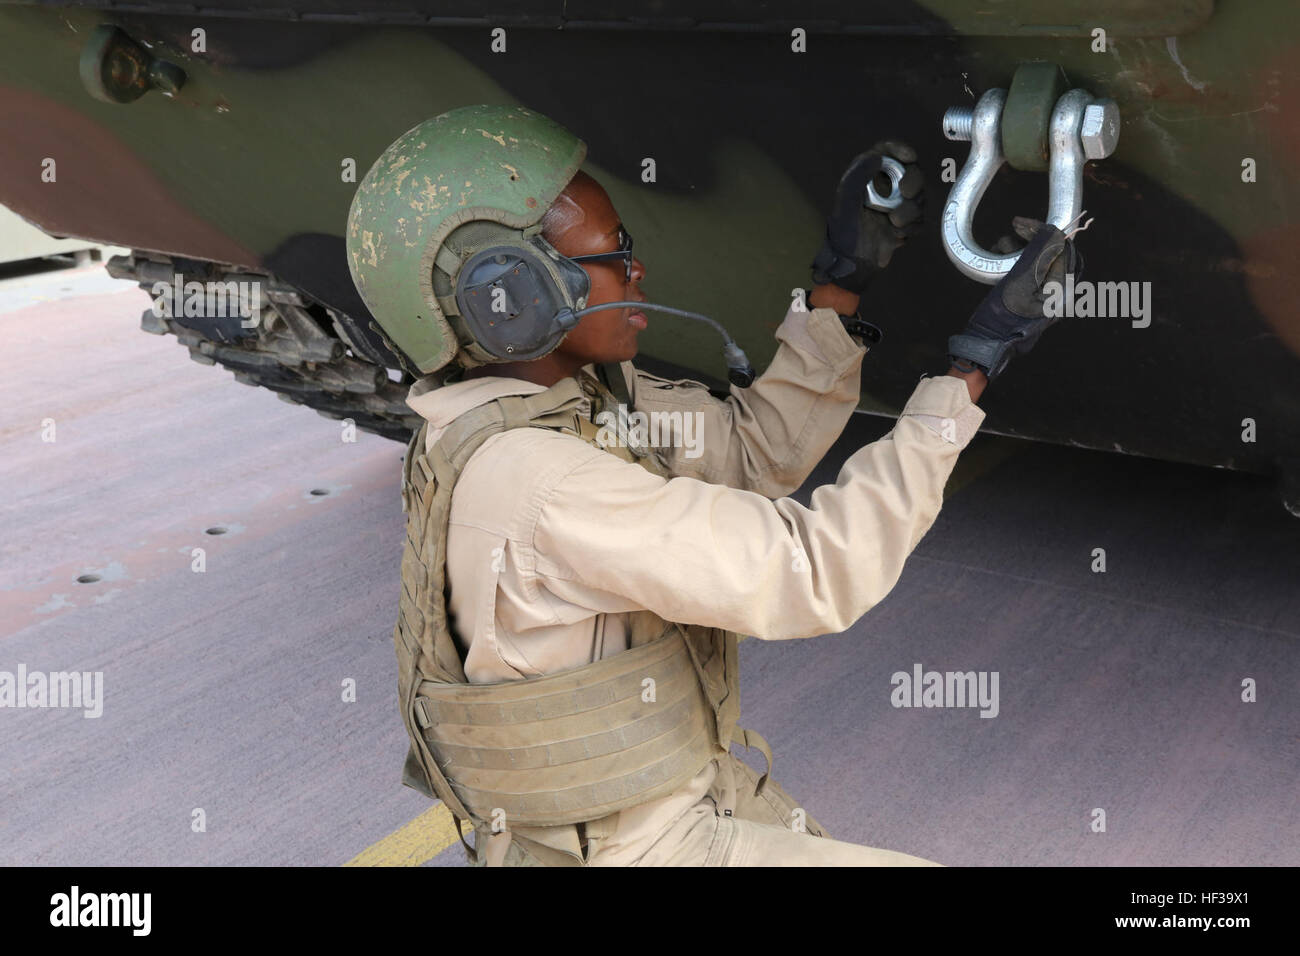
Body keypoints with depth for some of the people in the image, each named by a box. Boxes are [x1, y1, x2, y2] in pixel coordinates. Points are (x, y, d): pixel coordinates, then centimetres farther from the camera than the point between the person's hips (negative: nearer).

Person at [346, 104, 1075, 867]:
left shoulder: (577, 389, -2)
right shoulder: (533, 482, -29)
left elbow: (759, 450, 5)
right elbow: (810, 576, -29)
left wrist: (843, 281, -4)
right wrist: (975, 365, -23)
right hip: (635, 846, -8)